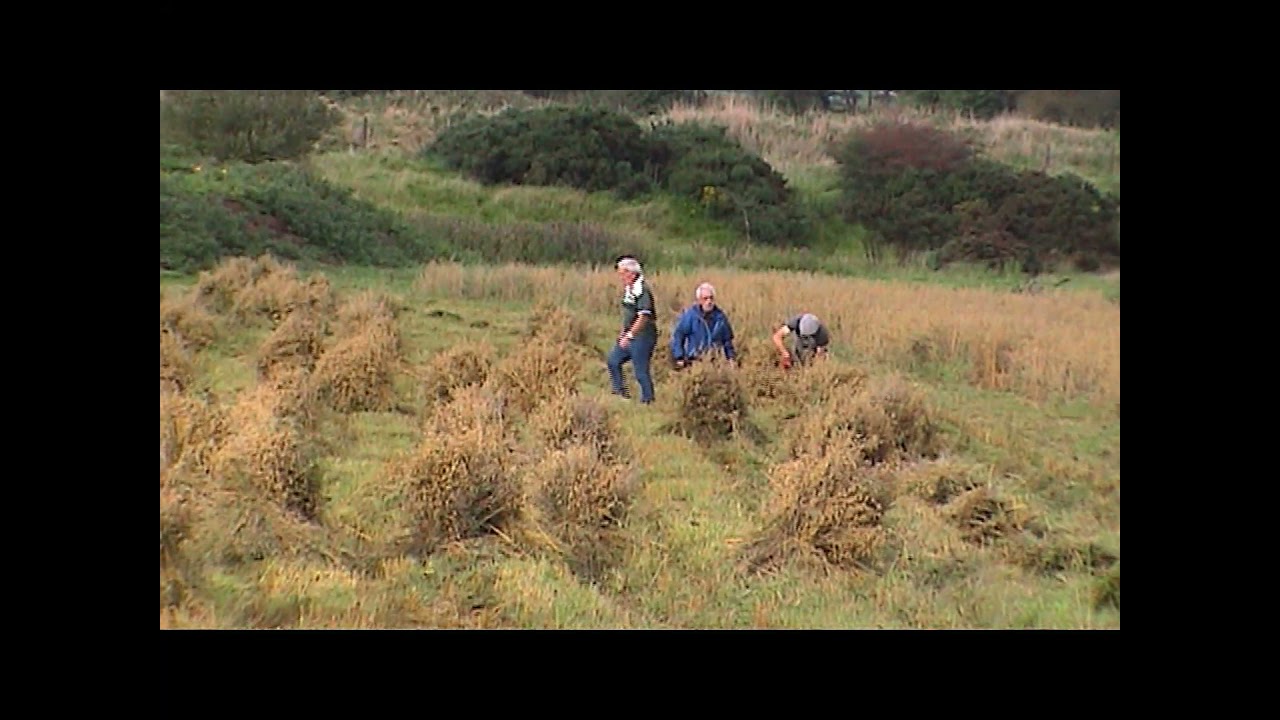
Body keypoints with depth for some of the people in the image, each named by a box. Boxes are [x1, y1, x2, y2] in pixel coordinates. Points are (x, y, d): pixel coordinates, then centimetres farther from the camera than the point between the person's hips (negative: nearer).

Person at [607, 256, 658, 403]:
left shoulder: (642, 290, -20)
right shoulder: (628, 288, 10)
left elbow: (644, 317, -25)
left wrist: (629, 335, -24)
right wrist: (623, 332, 19)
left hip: (642, 336, -10)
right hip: (629, 335, 10)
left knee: (641, 371, -4)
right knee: (613, 360, 16)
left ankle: (647, 400, 6)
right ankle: (620, 391, 26)